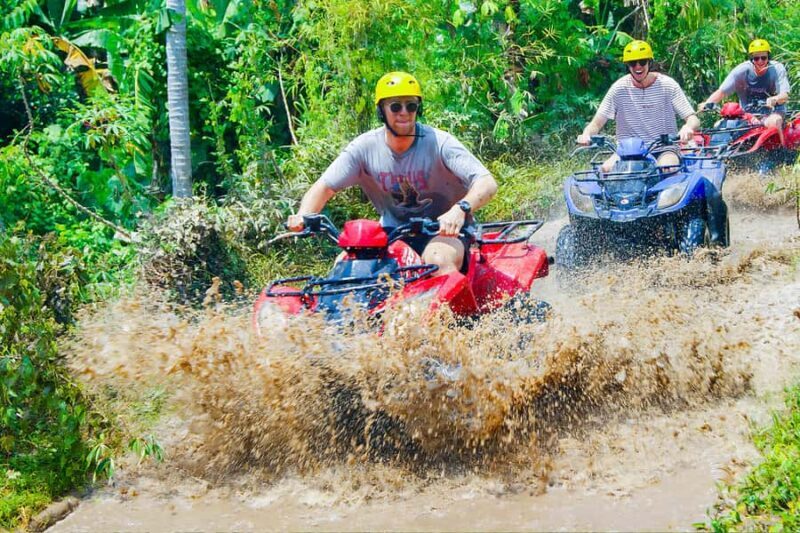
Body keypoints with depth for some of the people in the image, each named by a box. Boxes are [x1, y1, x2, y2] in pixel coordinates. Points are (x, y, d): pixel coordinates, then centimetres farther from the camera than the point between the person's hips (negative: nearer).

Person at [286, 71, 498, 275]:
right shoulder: (365, 146, -7)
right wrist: (303, 215, -27)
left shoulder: (438, 142, -17)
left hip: (444, 230, -4)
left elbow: (487, 183, -26)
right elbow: (324, 187, -4)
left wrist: (460, 209, -48)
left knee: (439, 260, -35)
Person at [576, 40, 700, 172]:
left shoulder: (668, 85, -1)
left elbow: (693, 119, -4)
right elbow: (597, 123, -1)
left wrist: (687, 127, -30)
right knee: (606, 168, -29)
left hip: (664, 148, -1)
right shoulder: (619, 88, 0)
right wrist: (586, 135, -26)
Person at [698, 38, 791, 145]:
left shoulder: (777, 69, -12)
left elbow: (784, 95, -23)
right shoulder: (742, 70, -10)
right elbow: (721, 92, -13)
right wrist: (707, 104, -33)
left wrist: (773, 100, -47)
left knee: (774, 121, -37)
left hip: (771, 112, -3)